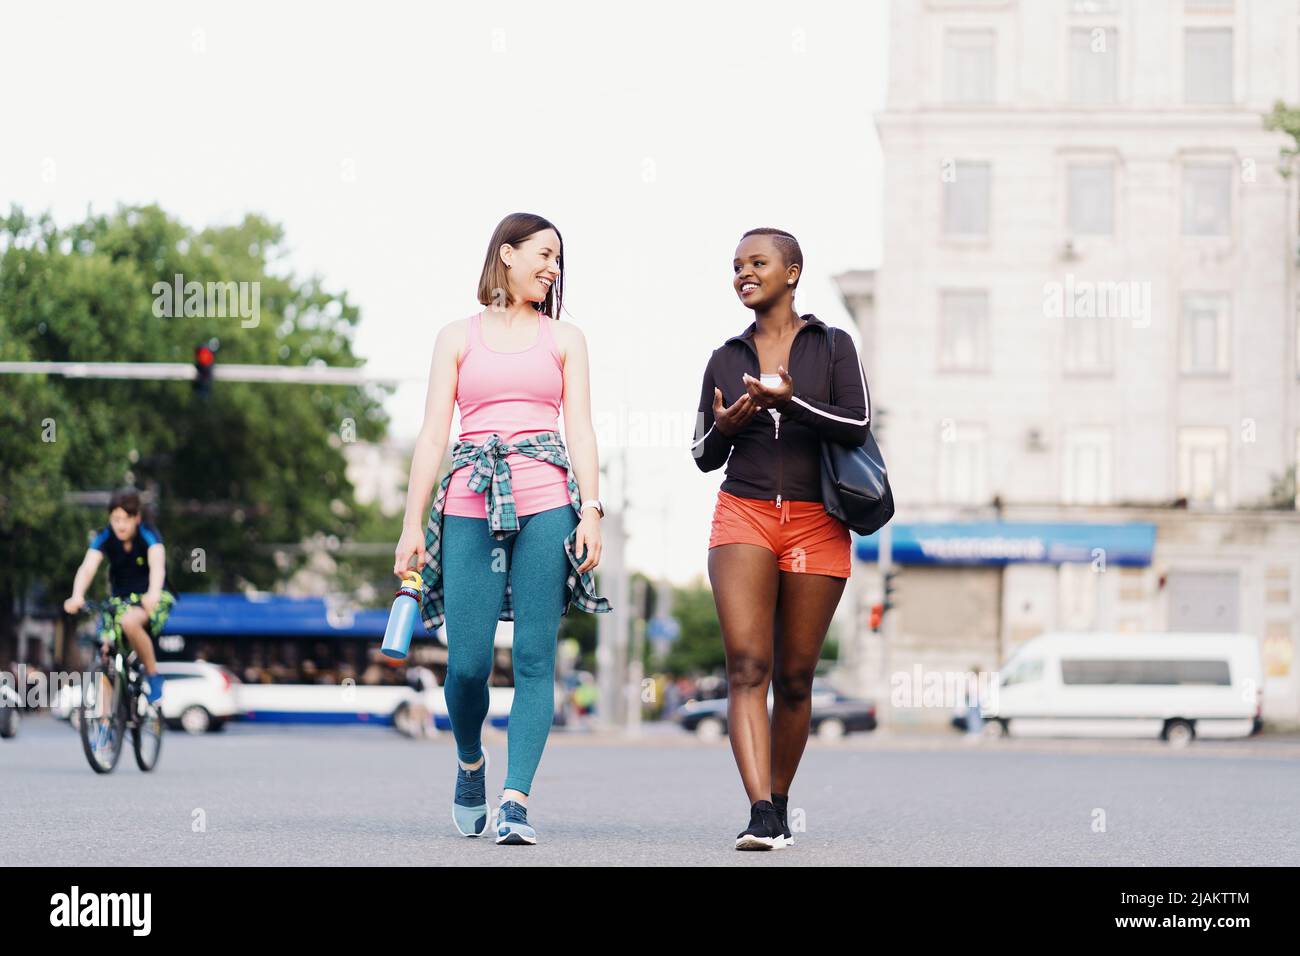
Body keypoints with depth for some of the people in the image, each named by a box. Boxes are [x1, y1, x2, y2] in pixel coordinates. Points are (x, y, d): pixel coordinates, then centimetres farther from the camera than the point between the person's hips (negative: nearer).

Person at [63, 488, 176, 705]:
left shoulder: (148, 535, -18)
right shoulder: (104, 538, -10)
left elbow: (157, 565, -37)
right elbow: (87, 568, -26)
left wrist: (153, 594, -57)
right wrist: (77, 597, -46)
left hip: (151, 599, -4)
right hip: (120, 600, 4)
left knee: (129, 621, -36)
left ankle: (153, 675, -16)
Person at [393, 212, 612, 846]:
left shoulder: (564, 338, 16)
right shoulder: (458, 337, 14)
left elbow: (580, 429, 7)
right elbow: (433, 435, 9)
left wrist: (590, 510, -6)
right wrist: (412, 525, 2)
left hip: (545, 504, 1)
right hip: (471, 504, 0)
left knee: (534, 658, -8)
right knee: (468, 663, -7)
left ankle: (515, 800, -8)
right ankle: (469, 762, 22)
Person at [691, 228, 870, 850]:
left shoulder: (832, 347, 6)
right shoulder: (726, 358, 13)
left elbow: (856, 425, -8)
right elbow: (704, 456, 16)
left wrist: (790, 401, -21)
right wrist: (722, 428, -6)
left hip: (815, 525, -1)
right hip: (743, 517, 1)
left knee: (795, 675, 3)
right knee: (747, 665, -15)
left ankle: (778, 804, 19)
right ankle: (760, 815, -24)